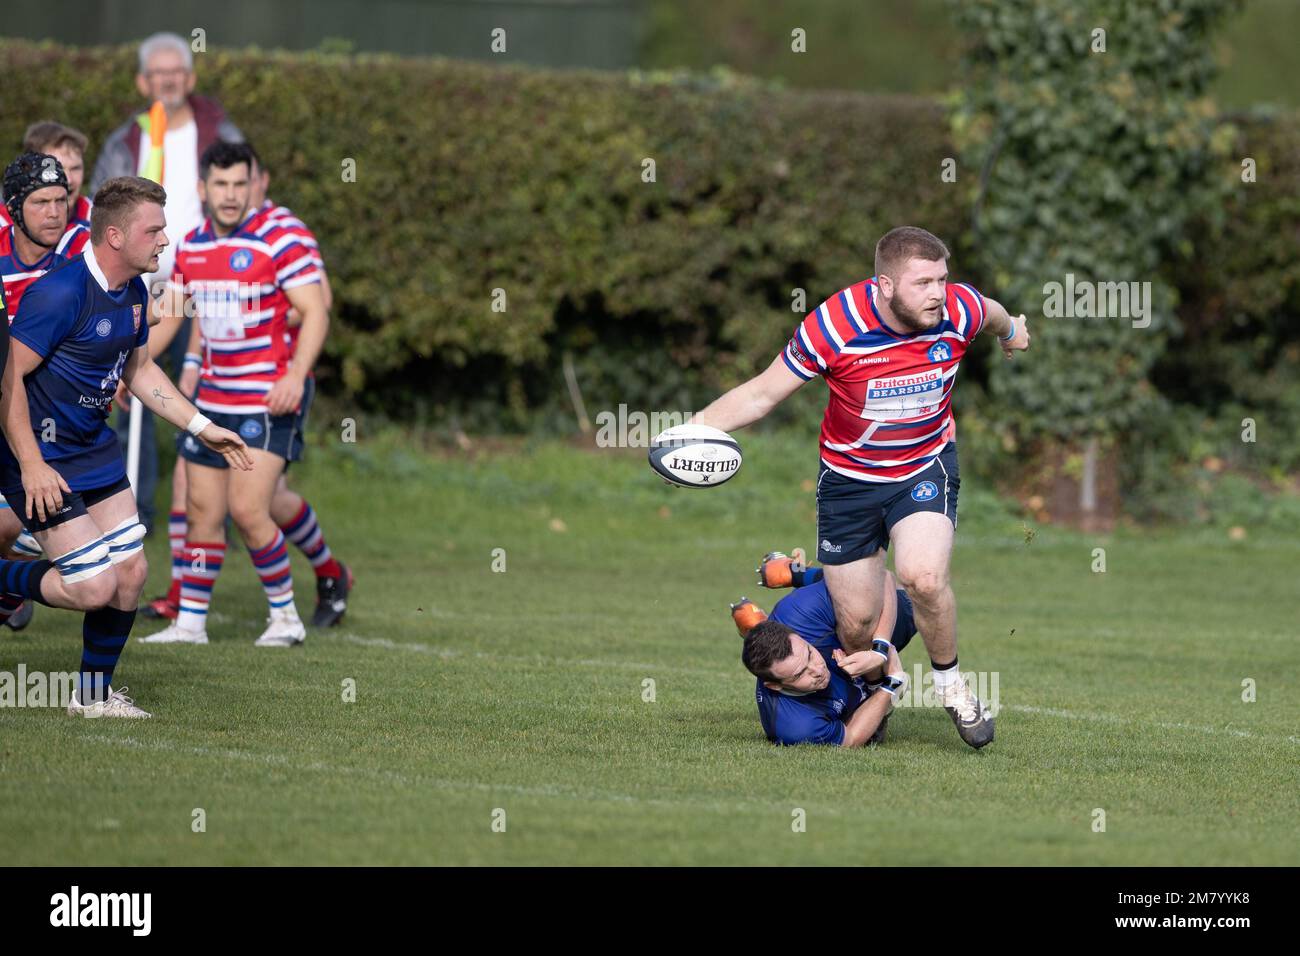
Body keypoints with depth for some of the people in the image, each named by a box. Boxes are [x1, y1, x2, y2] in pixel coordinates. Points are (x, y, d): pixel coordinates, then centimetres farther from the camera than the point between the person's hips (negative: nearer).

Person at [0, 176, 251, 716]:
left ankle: (93, 695, 23)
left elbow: (138, 369, 22)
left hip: (96, 448, 9)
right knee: (94, 587, -14)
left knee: (129, 574, 7)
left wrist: (199, 426, 17)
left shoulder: (133, 292, 5)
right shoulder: (61, 292, -24)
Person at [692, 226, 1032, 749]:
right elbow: (762, 393, -15)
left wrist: (1010, 331, 33)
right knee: (856, 621, 1)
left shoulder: (960, 310, -18)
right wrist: (694, 427, -28)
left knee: (923, 576, -27)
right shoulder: (834, 325, -26)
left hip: (926, 466, 0)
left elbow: (994, 315, 10)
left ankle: (949, 681, 0)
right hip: (849, 477, 0)